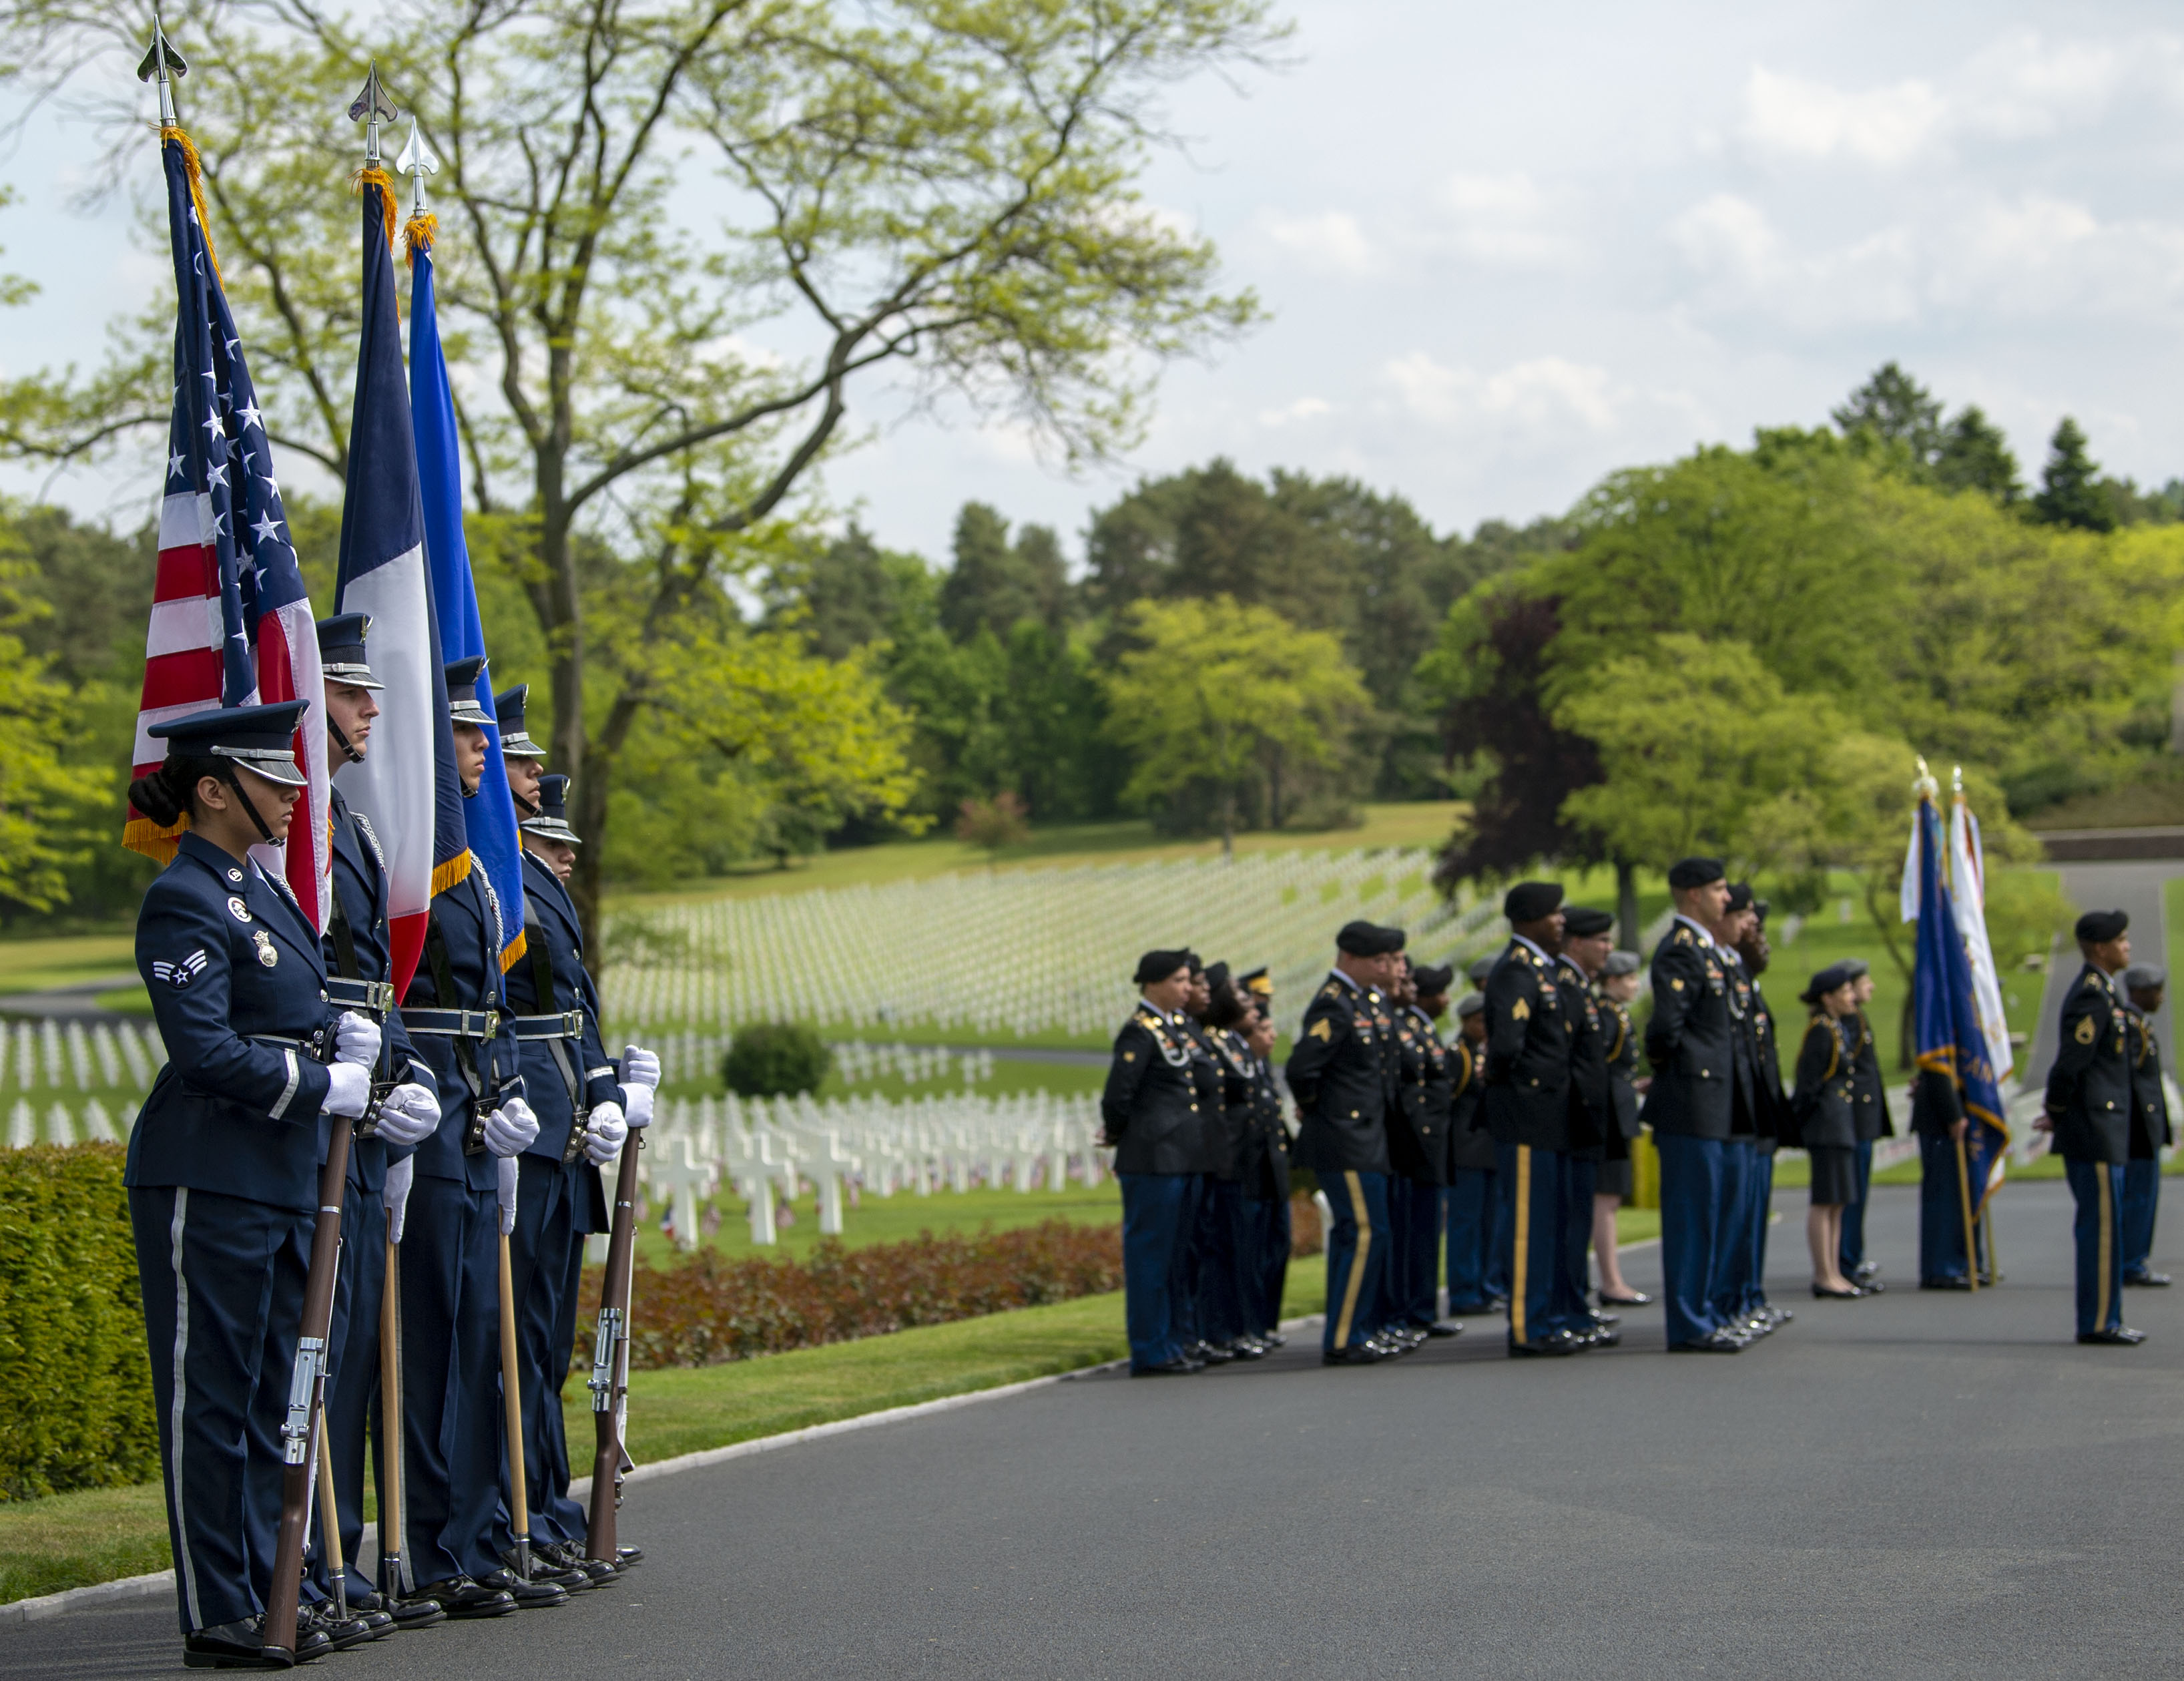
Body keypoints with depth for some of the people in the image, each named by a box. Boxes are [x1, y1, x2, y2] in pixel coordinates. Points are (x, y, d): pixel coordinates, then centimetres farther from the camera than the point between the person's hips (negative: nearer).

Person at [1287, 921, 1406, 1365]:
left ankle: (1362, 1331, 20)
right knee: (1365, 1233, -10)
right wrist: (1313, 1108, -11)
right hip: (1347, 1143, -10)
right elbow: (1301, 1068, -26)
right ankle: (1342, 1341, -7)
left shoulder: (1358, 1000, 15)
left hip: (1364, 1140, 10)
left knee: (1355, 1234, 13)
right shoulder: (1333, 1005, -17)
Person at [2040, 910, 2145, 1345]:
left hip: (2102, 1129, 10)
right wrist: (2056, 1111, -7)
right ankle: (2098, 1322, -5)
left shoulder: (2098, 991, 17)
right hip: (2095, 1128, -10)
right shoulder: (2092, 996, -16)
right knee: (2102, 1226, -7)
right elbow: (2071, 1062, -20)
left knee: (2101, 1225, 12)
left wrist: (2057, 1114, 14)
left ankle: (2103, 1319, 16)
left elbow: (2072, 1061, 20)